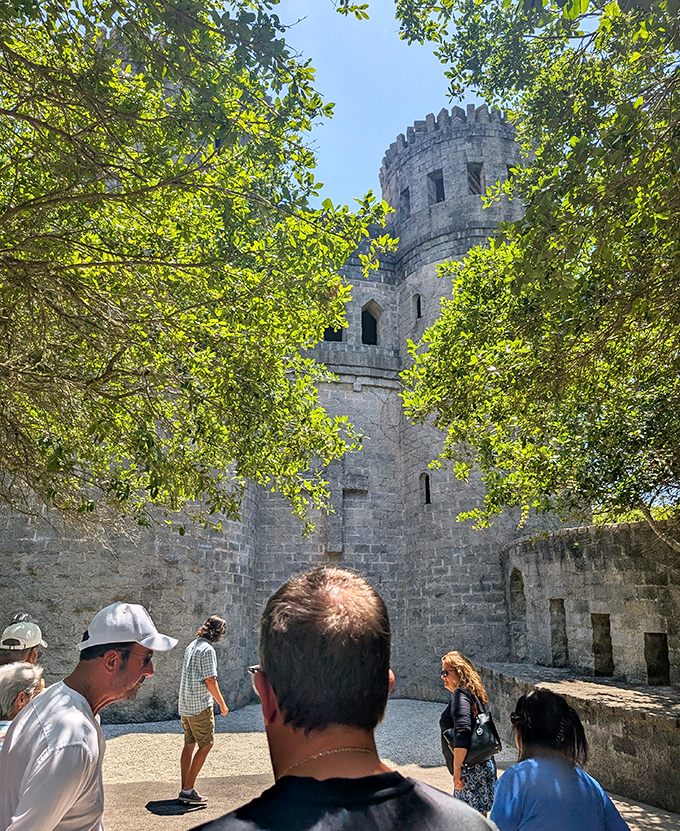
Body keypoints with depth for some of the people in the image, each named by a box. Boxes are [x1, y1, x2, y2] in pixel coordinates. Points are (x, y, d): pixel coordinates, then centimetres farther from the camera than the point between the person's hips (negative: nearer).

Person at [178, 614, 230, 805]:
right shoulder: (207, 649, -16)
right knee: (206, 744, 0)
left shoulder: (191, 646, 11)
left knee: (189, 744, 14)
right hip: (200, 705, -9)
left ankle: (185, 790, 19)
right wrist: (222, 704, -8)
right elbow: (210, 680, -18)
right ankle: (188, 790, 0)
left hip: (184, 704, 9)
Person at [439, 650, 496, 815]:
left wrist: (456, 769, -24)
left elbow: (462, 733, -27)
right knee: (479, 814, 19)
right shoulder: (473, 694, 11)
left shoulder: (460, 695, -17)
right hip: (483, 764, 10)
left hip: (470, 768, -10)